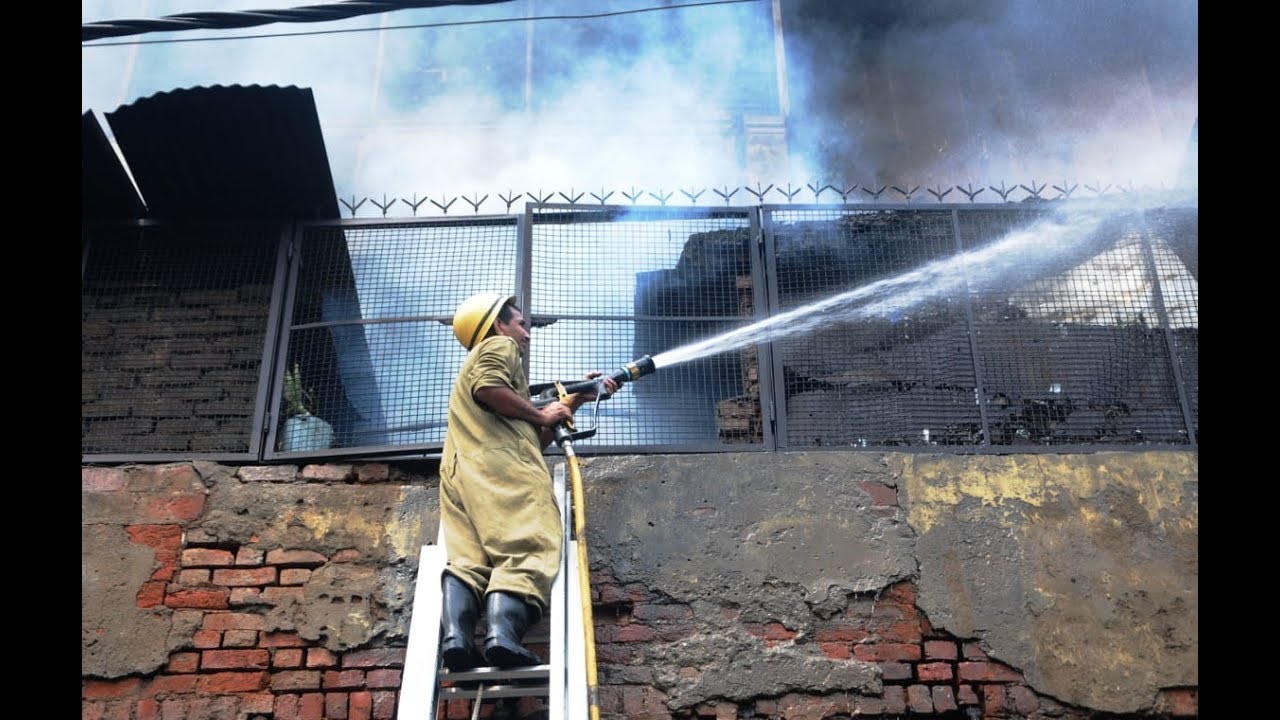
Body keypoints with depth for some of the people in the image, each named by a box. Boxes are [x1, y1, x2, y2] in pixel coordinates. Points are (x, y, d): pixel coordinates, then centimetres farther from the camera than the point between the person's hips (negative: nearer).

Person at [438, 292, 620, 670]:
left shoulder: (482, 357, 42)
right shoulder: (499, 346, 15)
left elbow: (537, 438, 37)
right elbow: (488, 387, -12)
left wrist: (576, 400, 38)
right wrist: (540, 415, 1)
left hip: (460, 469, 9)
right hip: (500, 462, -8)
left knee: (466, 557, -9)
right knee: (529, 546, -20)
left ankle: (454, 635, -30)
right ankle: (503, 632, -40)